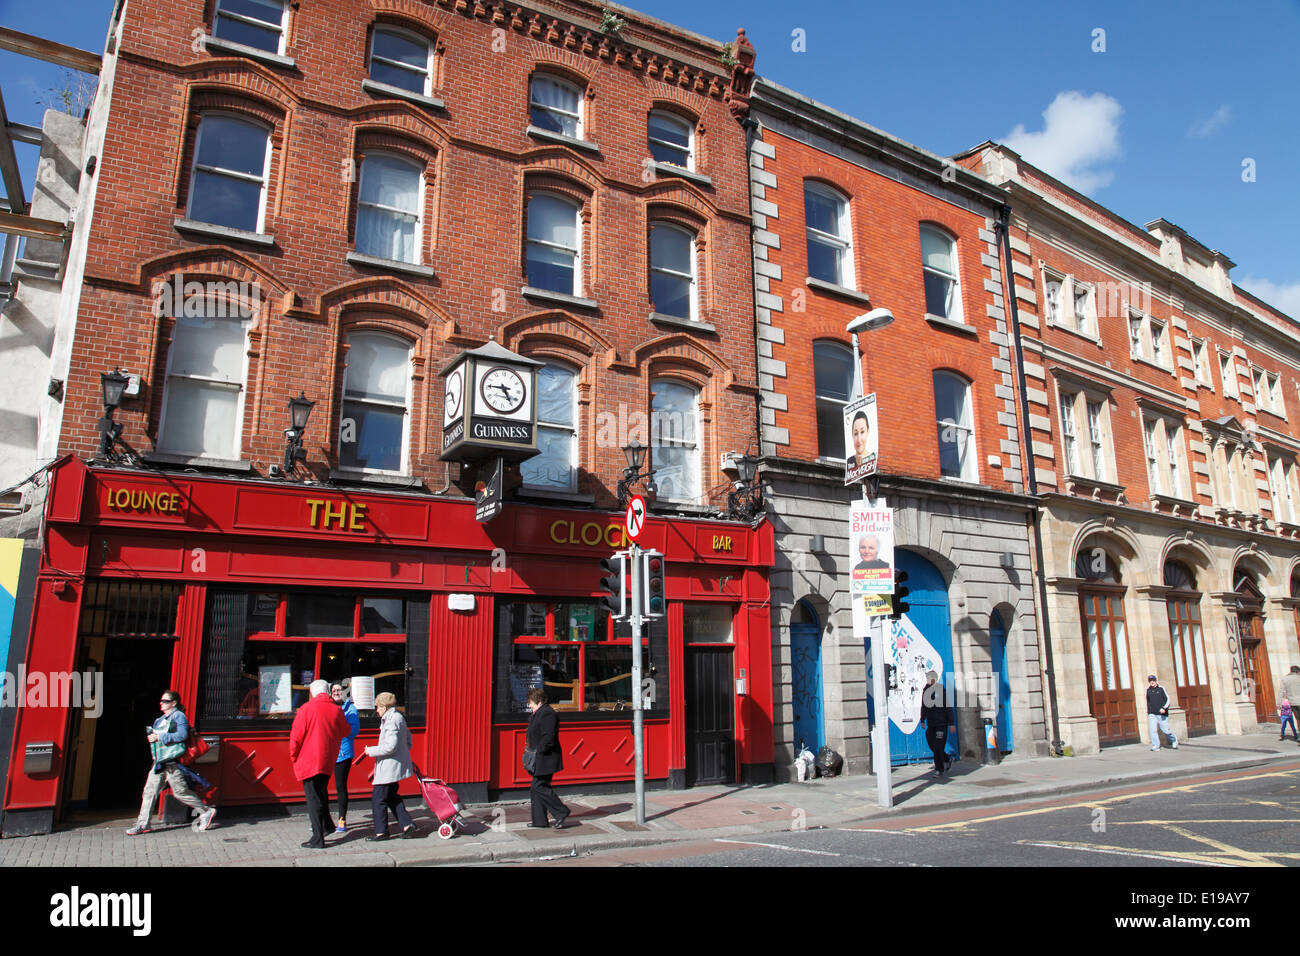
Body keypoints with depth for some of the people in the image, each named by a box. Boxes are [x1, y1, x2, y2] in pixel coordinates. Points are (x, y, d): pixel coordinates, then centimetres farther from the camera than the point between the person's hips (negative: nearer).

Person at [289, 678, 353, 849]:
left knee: (313, 798, -2)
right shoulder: (337, 710, 1)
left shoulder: (306, 708, -10)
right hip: (328, 760, 5)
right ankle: (326, 824, 33)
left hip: (309, 760, -5)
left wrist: (294, 757, 4)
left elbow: (296, 736, -10)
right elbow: (346, 732, 14)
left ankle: (318, 839, -3)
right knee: (322, 793, 25)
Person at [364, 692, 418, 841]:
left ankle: (381, 831, 8)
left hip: (388, 767, -10)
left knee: (378, 799, 1)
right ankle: (407, 826, 15)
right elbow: (408, 742, 19)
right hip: (397, 766, 10)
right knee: (392, 797, 18)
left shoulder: (391, 720, -19)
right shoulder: (399, 717, 13)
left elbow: (390, 746, -25)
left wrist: (371, 751, -14)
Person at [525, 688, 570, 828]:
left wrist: (537, 752, -19)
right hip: (539, 760, 11)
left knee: (538, 786, -11)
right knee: (535, 788, 11)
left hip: (546, 759, -11)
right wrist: (533, 752, 15)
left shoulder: (547, 714, -17)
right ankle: (539, 820, 18)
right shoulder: (538, 713, 16)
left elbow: (548, 738, -23)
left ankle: (562, 812, -5)